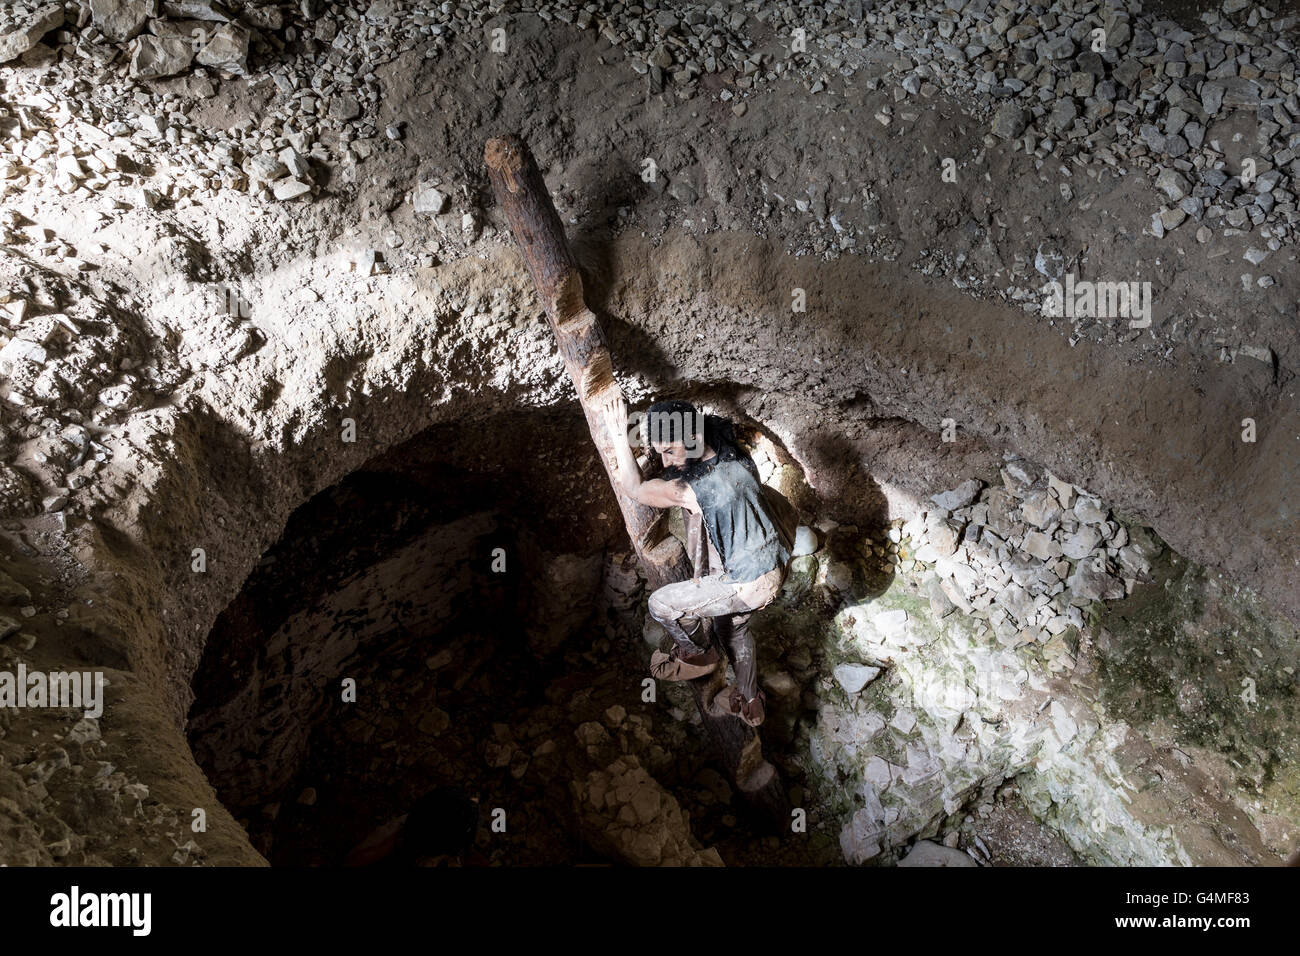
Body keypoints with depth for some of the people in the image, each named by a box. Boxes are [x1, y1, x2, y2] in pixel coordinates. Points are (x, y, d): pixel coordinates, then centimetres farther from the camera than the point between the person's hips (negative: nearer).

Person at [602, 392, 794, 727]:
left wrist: (620, 432, -4)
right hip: (773, 567, 8)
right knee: (735, 627, 31)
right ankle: (750, 703, 46)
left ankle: (695, 657, 32)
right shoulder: (737, 458, -6)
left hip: (747, 584, -8)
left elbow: (635, 488, -9)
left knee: (661, 604, 6)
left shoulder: (690, 489, -28)